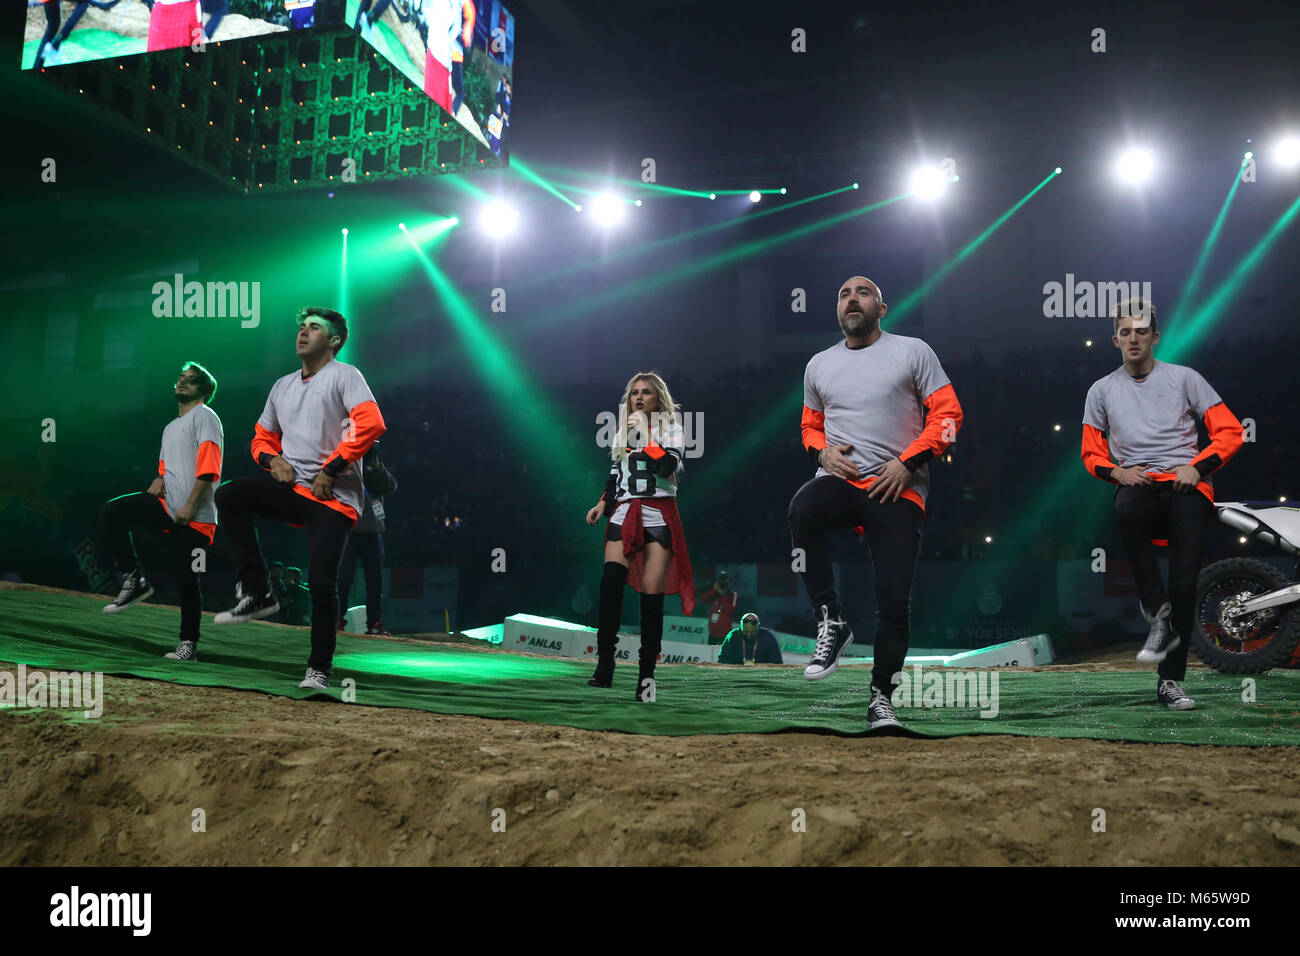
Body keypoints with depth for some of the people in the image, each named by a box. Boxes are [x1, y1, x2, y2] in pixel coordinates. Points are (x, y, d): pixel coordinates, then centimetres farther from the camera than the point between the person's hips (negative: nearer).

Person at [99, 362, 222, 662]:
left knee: (186, 579, -8)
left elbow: (209, 468, -13)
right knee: (111, 513, -13)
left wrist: (190, 505, -19)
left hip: (195, 516, -8)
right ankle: (134, 581, -7)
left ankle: (189, 644, 5)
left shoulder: (204, 417, -3)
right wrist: (160, 477, 8)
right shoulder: (170, 428, 25)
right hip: (168, 504, 8)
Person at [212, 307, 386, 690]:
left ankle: (319, 668, 6)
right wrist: (272, 458, 0)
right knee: (229, 495, -21)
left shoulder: (344, 375, -1)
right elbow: (262, 437, 26)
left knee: (321, 582, -13)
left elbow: (371, 424, -17)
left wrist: (330, 470, -17)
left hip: (334, 497, -5)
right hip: (291, 489, 6)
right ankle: (257, 594, -14)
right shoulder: (282, 385, 20)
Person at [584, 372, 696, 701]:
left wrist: (644, 433, -8)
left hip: (660, 515, -3)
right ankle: (605, 661, -24)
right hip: (625, 512, 3)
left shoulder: (671, 428, 8)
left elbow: (666, 466, -12)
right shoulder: (622, 433, 21)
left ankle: (646, 671, -3)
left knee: (652, 591, -9)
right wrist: (603, 503, 11)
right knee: (611, 579, -22)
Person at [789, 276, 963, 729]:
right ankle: (831, 623, -22)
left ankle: (881, 697, 14)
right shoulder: (819, 365, 16)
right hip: (839, 480, 2)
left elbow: (947, 413, 2)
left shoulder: (913, 352, 5)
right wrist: (822, 452, 3)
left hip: (898, 489, -2)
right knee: (802, 509, -35)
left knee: (894, 603, -6)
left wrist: (908, 462, -10)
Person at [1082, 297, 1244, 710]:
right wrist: (1116, 471, -2)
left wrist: (1197, 466, -7)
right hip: (1137, 485, 0)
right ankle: (1159, 615, -30)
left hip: (1187, 487, 0)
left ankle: (1170, 681, -7)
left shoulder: (1184, 378, 13)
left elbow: (1230, 432, 9)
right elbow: (1091, 453, 19)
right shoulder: (1102, 390, 18)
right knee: (1126, 511, -38)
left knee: (1185, 579, -14)